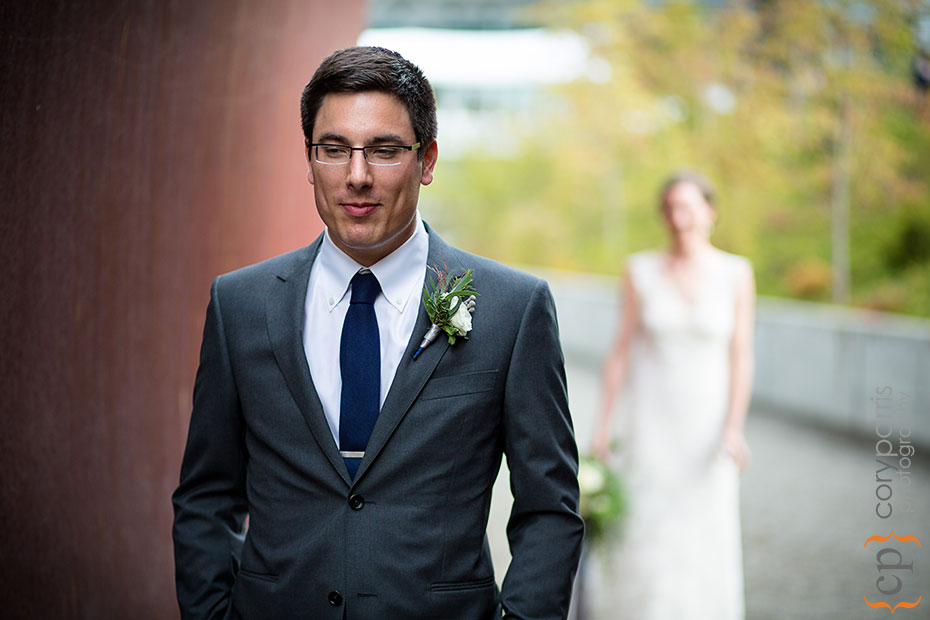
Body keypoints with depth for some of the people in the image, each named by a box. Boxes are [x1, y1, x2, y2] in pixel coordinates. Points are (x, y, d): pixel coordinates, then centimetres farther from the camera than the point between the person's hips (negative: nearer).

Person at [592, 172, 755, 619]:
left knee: (706, 541, 3)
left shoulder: (735, 273, -3)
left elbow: (740, 357, -4)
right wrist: (605, 424, -3)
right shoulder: (641, 271, -1)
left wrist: (734, 429, -14)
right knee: (646, 536, 0)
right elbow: (621, 351, 1)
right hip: (649, 422, 0)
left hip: (706, 424, 0)